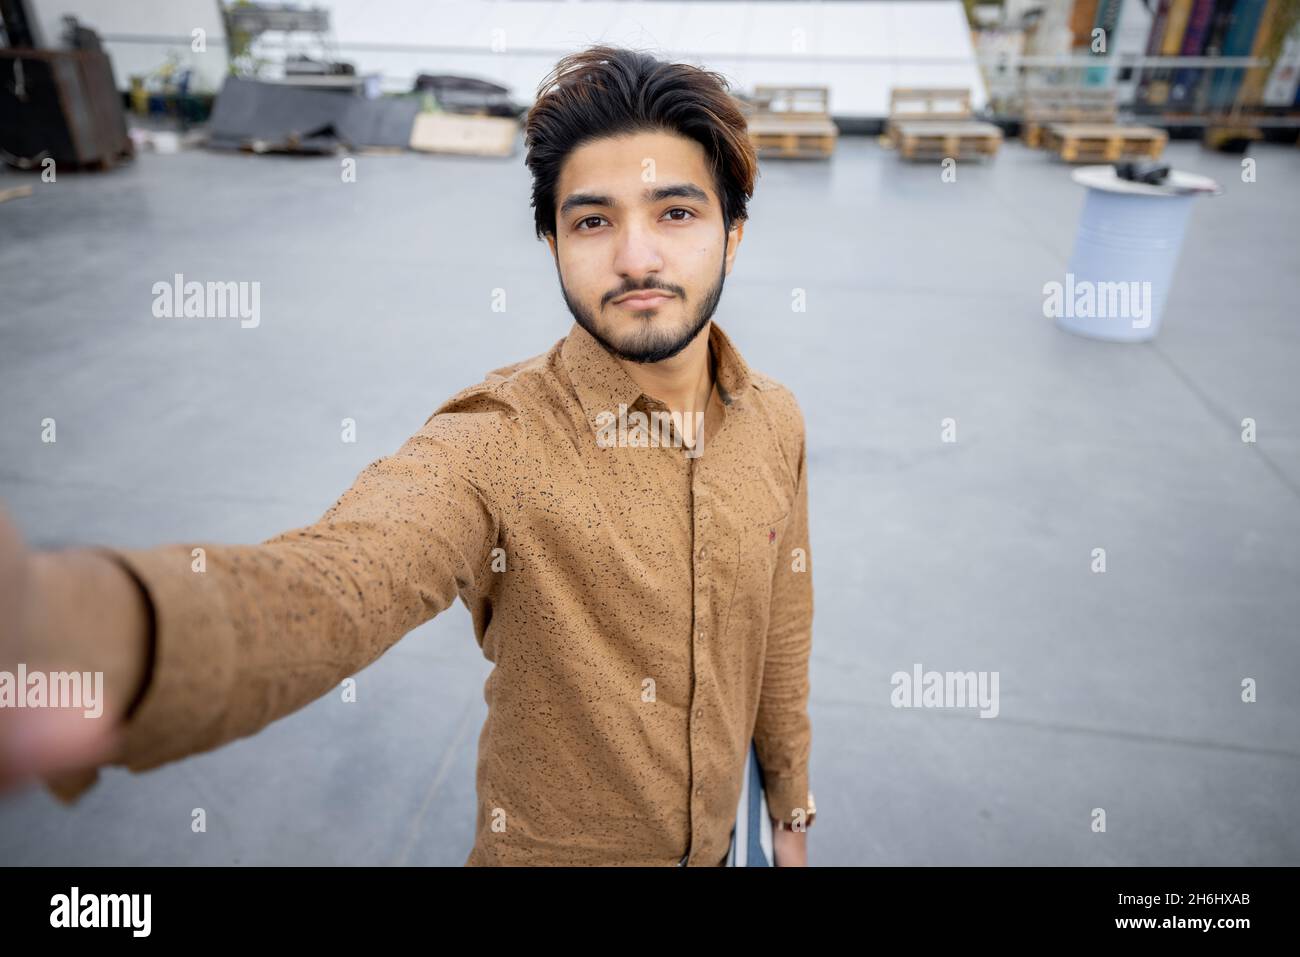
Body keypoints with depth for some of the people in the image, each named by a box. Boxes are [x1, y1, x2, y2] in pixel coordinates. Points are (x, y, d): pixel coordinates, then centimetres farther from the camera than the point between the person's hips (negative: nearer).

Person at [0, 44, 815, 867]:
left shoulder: (776, 422, -11)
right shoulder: (496, 443, -28)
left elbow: (780, 635, 0)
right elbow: (334, 579, -48)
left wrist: (791, 808, 11)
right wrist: (83, 624, -69)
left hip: (717, 832, 4)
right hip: (557, 842, -3)